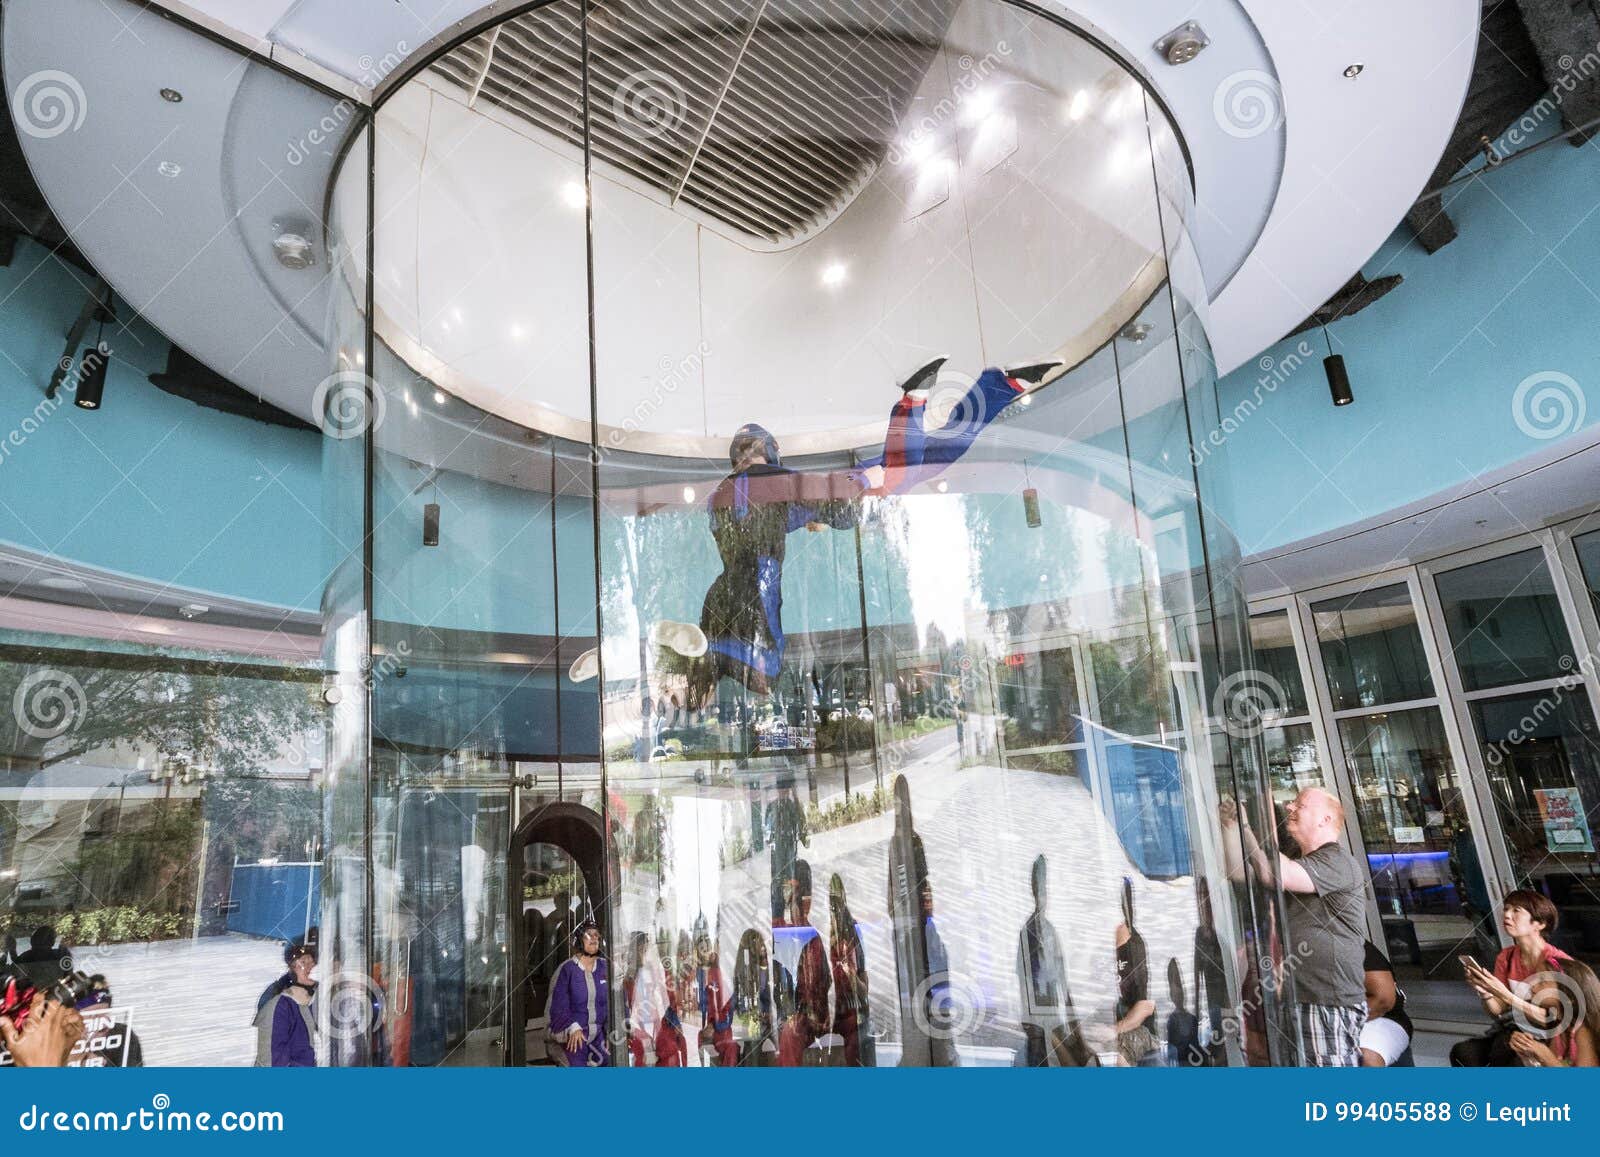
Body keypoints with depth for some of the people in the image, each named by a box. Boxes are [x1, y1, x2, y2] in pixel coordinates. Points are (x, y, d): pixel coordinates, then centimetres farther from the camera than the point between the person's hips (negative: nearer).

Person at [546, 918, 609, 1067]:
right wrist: (573, 1028, -19)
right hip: (573, 1038, -4)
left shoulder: (604, 967, 6)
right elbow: (558, 1006, -7)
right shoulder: (567, 969, -6)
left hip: (599, 1035, 4)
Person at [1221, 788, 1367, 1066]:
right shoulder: (1297, 865, 21)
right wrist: (1229, 825, 2)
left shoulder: (1337, 862, -10)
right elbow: (1239, 872, 15)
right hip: (1298, 1000, 9)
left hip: (1332, 1004, -9)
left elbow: (1275, 876, -25)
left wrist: (1245, 825, -18)